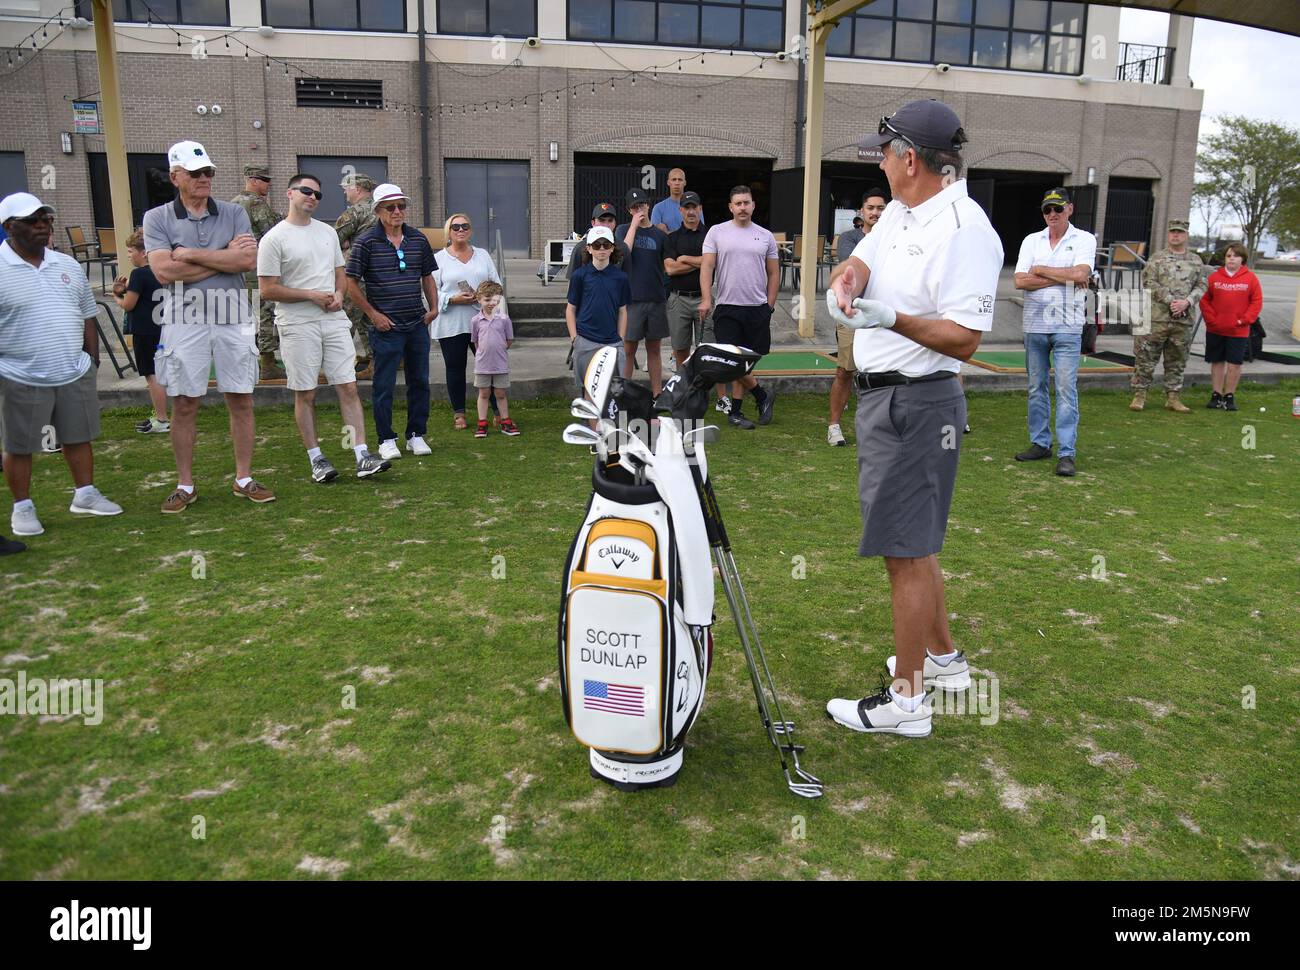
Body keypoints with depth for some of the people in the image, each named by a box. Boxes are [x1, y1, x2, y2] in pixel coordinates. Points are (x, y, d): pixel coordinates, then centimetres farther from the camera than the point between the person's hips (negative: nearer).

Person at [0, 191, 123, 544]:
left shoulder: (68, 266, 8)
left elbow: (87, 316, 16)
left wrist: (93, 358, 12)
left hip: (76, 375, 5)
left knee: (78, 437, 14)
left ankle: (85, 495, 29)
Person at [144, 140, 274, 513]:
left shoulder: (234, 213, 7)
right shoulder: (157, 218, 3)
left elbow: (249, 260, -8)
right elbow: (164, 271, -11)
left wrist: (193, 254, -9)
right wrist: (226, 256, -8)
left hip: (233, 318, 2)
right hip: (185, 319, -1)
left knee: (241, 400, 5)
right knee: (184, 405, 4)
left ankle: (244, 479, 16)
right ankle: (185, 486, 14)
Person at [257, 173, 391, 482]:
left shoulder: (328, 232, 14)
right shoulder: (274, 239, -4)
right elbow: (268, 290, -8)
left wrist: (338, 294, -2)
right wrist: (312, 296, -12)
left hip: (334, 320, 5)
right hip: (298, 325, -4)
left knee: (348, 387, -1)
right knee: (305, 394, 2)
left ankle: (363, 457, -2)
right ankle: (317, 459, 11)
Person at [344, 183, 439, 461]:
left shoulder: (418, 239, 7)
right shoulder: (366, 242, -6)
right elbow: (351, 284, -4)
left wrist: (433, 308, 7)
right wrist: (374, 314, -8)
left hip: (418, 325, 5)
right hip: (386, 326, -4)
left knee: (419, 382, 9)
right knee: (384, 386, 1)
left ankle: (416, 435, 21)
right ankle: (386, 440, 11)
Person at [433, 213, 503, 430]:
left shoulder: (483, 255, 14)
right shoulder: (439, 258, 5)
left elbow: (497, 284, 11)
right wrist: (453, 299, -16)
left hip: (483, 321, 2)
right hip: (451, 325, -2)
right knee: (455, 368, 5)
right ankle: (458, 414, 16)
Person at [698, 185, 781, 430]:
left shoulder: (765, 236, 10)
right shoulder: (717, 232, 4)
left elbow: (773, 273, 13)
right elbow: (706, 266, -1)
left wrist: (769, 305, 5)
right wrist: (706, 299, -13)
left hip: (757, 309, 2)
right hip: (727, 308, -1)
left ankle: (735, 411, 12)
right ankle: (763, 395, 14)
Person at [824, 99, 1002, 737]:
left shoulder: (964, 229, -17)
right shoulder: (900, 211, 13)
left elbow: (964, 339, -21)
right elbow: (860, 261, 6)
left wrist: (893, 319, -34)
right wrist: (847, 279, -17)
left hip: (917, 405, -10)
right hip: (881, 397, 10)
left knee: (906, 552, -5)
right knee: (911, 541, 20)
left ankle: (906, 702, 6)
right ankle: (943, 658, 37)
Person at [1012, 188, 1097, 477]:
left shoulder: (1084, 239, 2)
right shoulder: (1032, 241, 9)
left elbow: (1080, 273, -17)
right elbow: (1020, 281, -4)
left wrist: (1040, 270, -6)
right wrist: (1063, 278, -9)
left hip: (1067, 326, -4)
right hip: (1034, 324, 4)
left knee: (1066, 389, -7)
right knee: (1036, 388, 10)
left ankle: (1066, 453, -6)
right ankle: (1040, 443, 20)